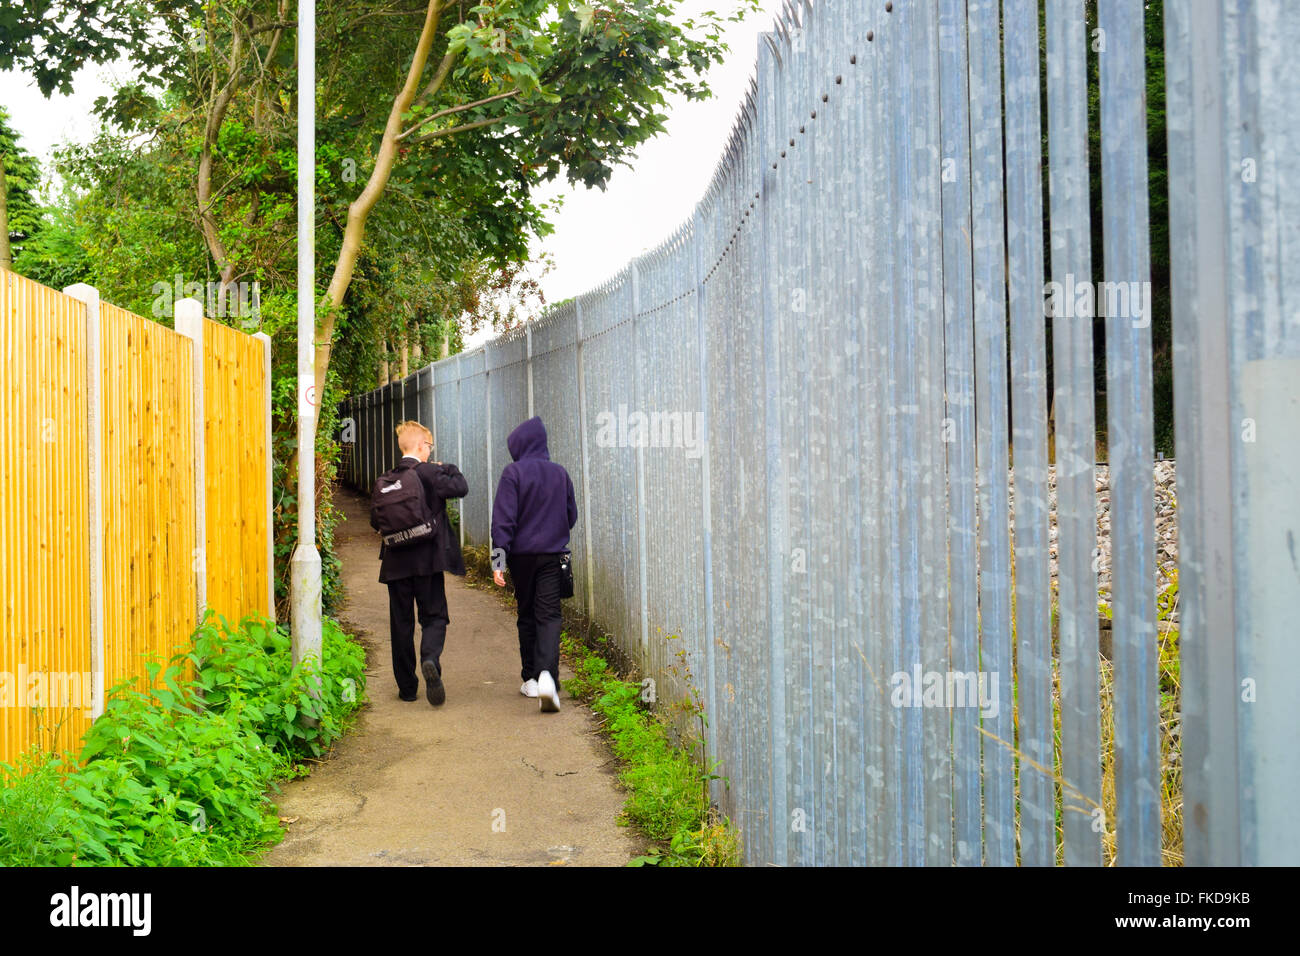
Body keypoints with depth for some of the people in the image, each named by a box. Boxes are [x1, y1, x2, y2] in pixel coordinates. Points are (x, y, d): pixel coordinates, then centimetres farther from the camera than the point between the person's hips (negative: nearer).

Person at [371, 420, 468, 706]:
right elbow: (460, 488, -11)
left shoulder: (385, 481, 4)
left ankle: (407, 686, 14)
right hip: (428, 559, -3)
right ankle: (430, 660, -24)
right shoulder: (429, 473, -9)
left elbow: (375, 521, 8)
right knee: (434, 616, 5)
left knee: (401, 622, 11)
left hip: (395, 562, 4)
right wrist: (448, 469, 7)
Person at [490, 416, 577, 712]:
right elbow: (571, 516, 11)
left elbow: (504, 518, -11)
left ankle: (530, 679, 21)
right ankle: (547, 675, -24)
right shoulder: (560, 473, 5)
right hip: (552, 555, 1)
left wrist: (498, 559, -12)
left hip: (522, 554, -1)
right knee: (549, 616, -3)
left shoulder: (513, 473, -6)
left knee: (527, 615, 14)